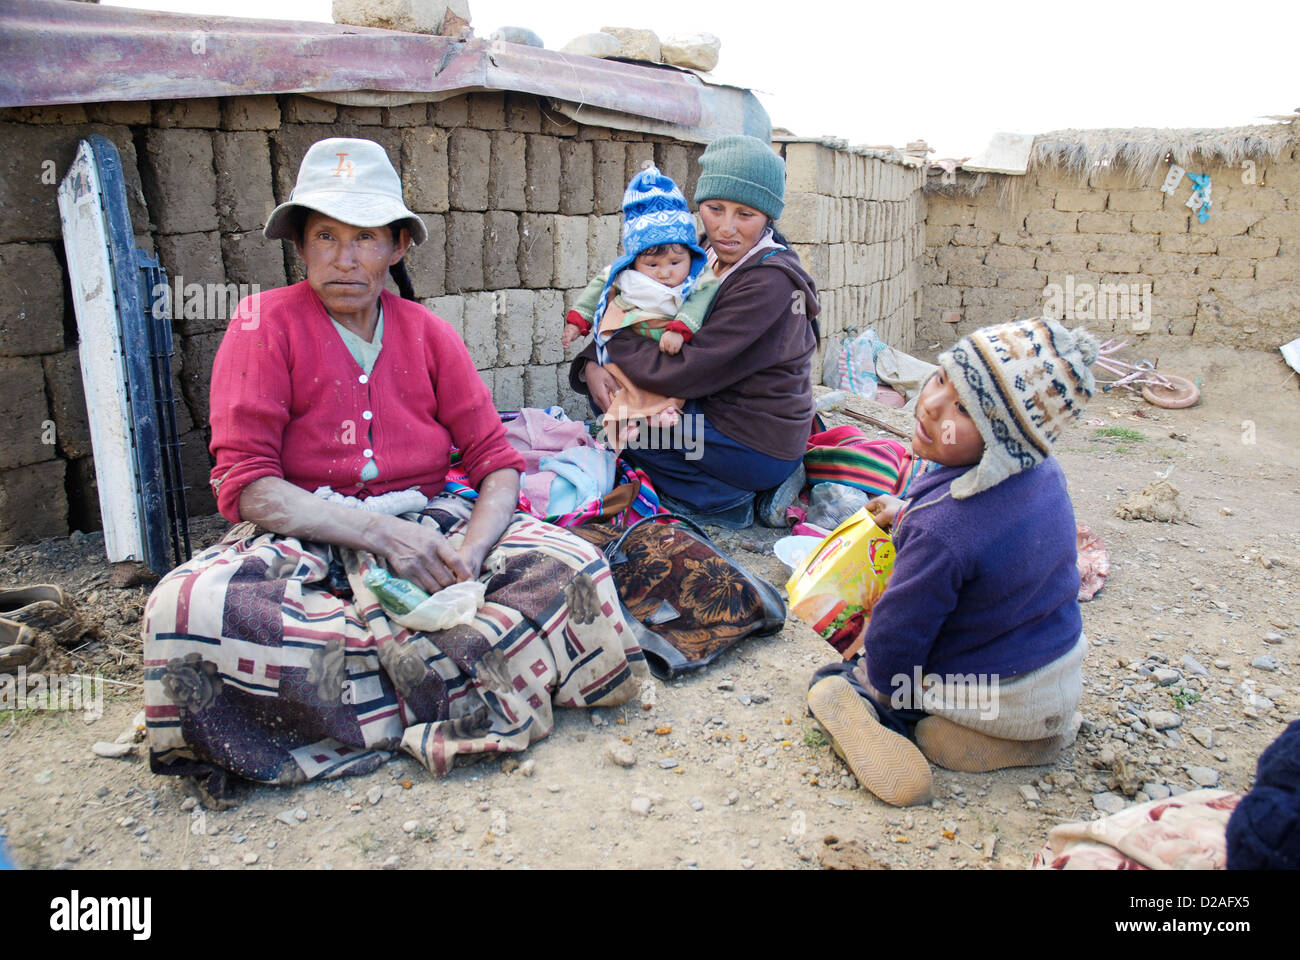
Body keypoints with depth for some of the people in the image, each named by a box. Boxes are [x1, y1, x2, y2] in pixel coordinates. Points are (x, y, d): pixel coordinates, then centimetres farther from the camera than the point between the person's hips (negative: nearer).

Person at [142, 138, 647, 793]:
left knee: (572, 566, -23)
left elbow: (497, 465, 2)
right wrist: (378, 531, -23)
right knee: (189, 610, -35)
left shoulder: (428, 333, 8)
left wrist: (468, 553, -20)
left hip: (429, 524, 2)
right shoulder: (265, 323, -1)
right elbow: (246, 486, -9)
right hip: (303, 540, -1)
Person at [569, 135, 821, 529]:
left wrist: (608, 337, -12)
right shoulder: (710, 256, 5)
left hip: (756, 448, -9)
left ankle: (726, 501, -3)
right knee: (608, 387, 11)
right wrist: (591, 364, -11)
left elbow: (683, 373, -24)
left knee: (619, 408, -11)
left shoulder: (768, 282, -22)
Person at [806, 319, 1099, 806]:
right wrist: (908, 514, 14)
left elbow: (894, 642, -23)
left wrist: (872, 676, -2)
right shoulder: (1043, 473, -13)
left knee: (832, 681, 10)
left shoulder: (940, 533, -36)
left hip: (982, 704, -7)